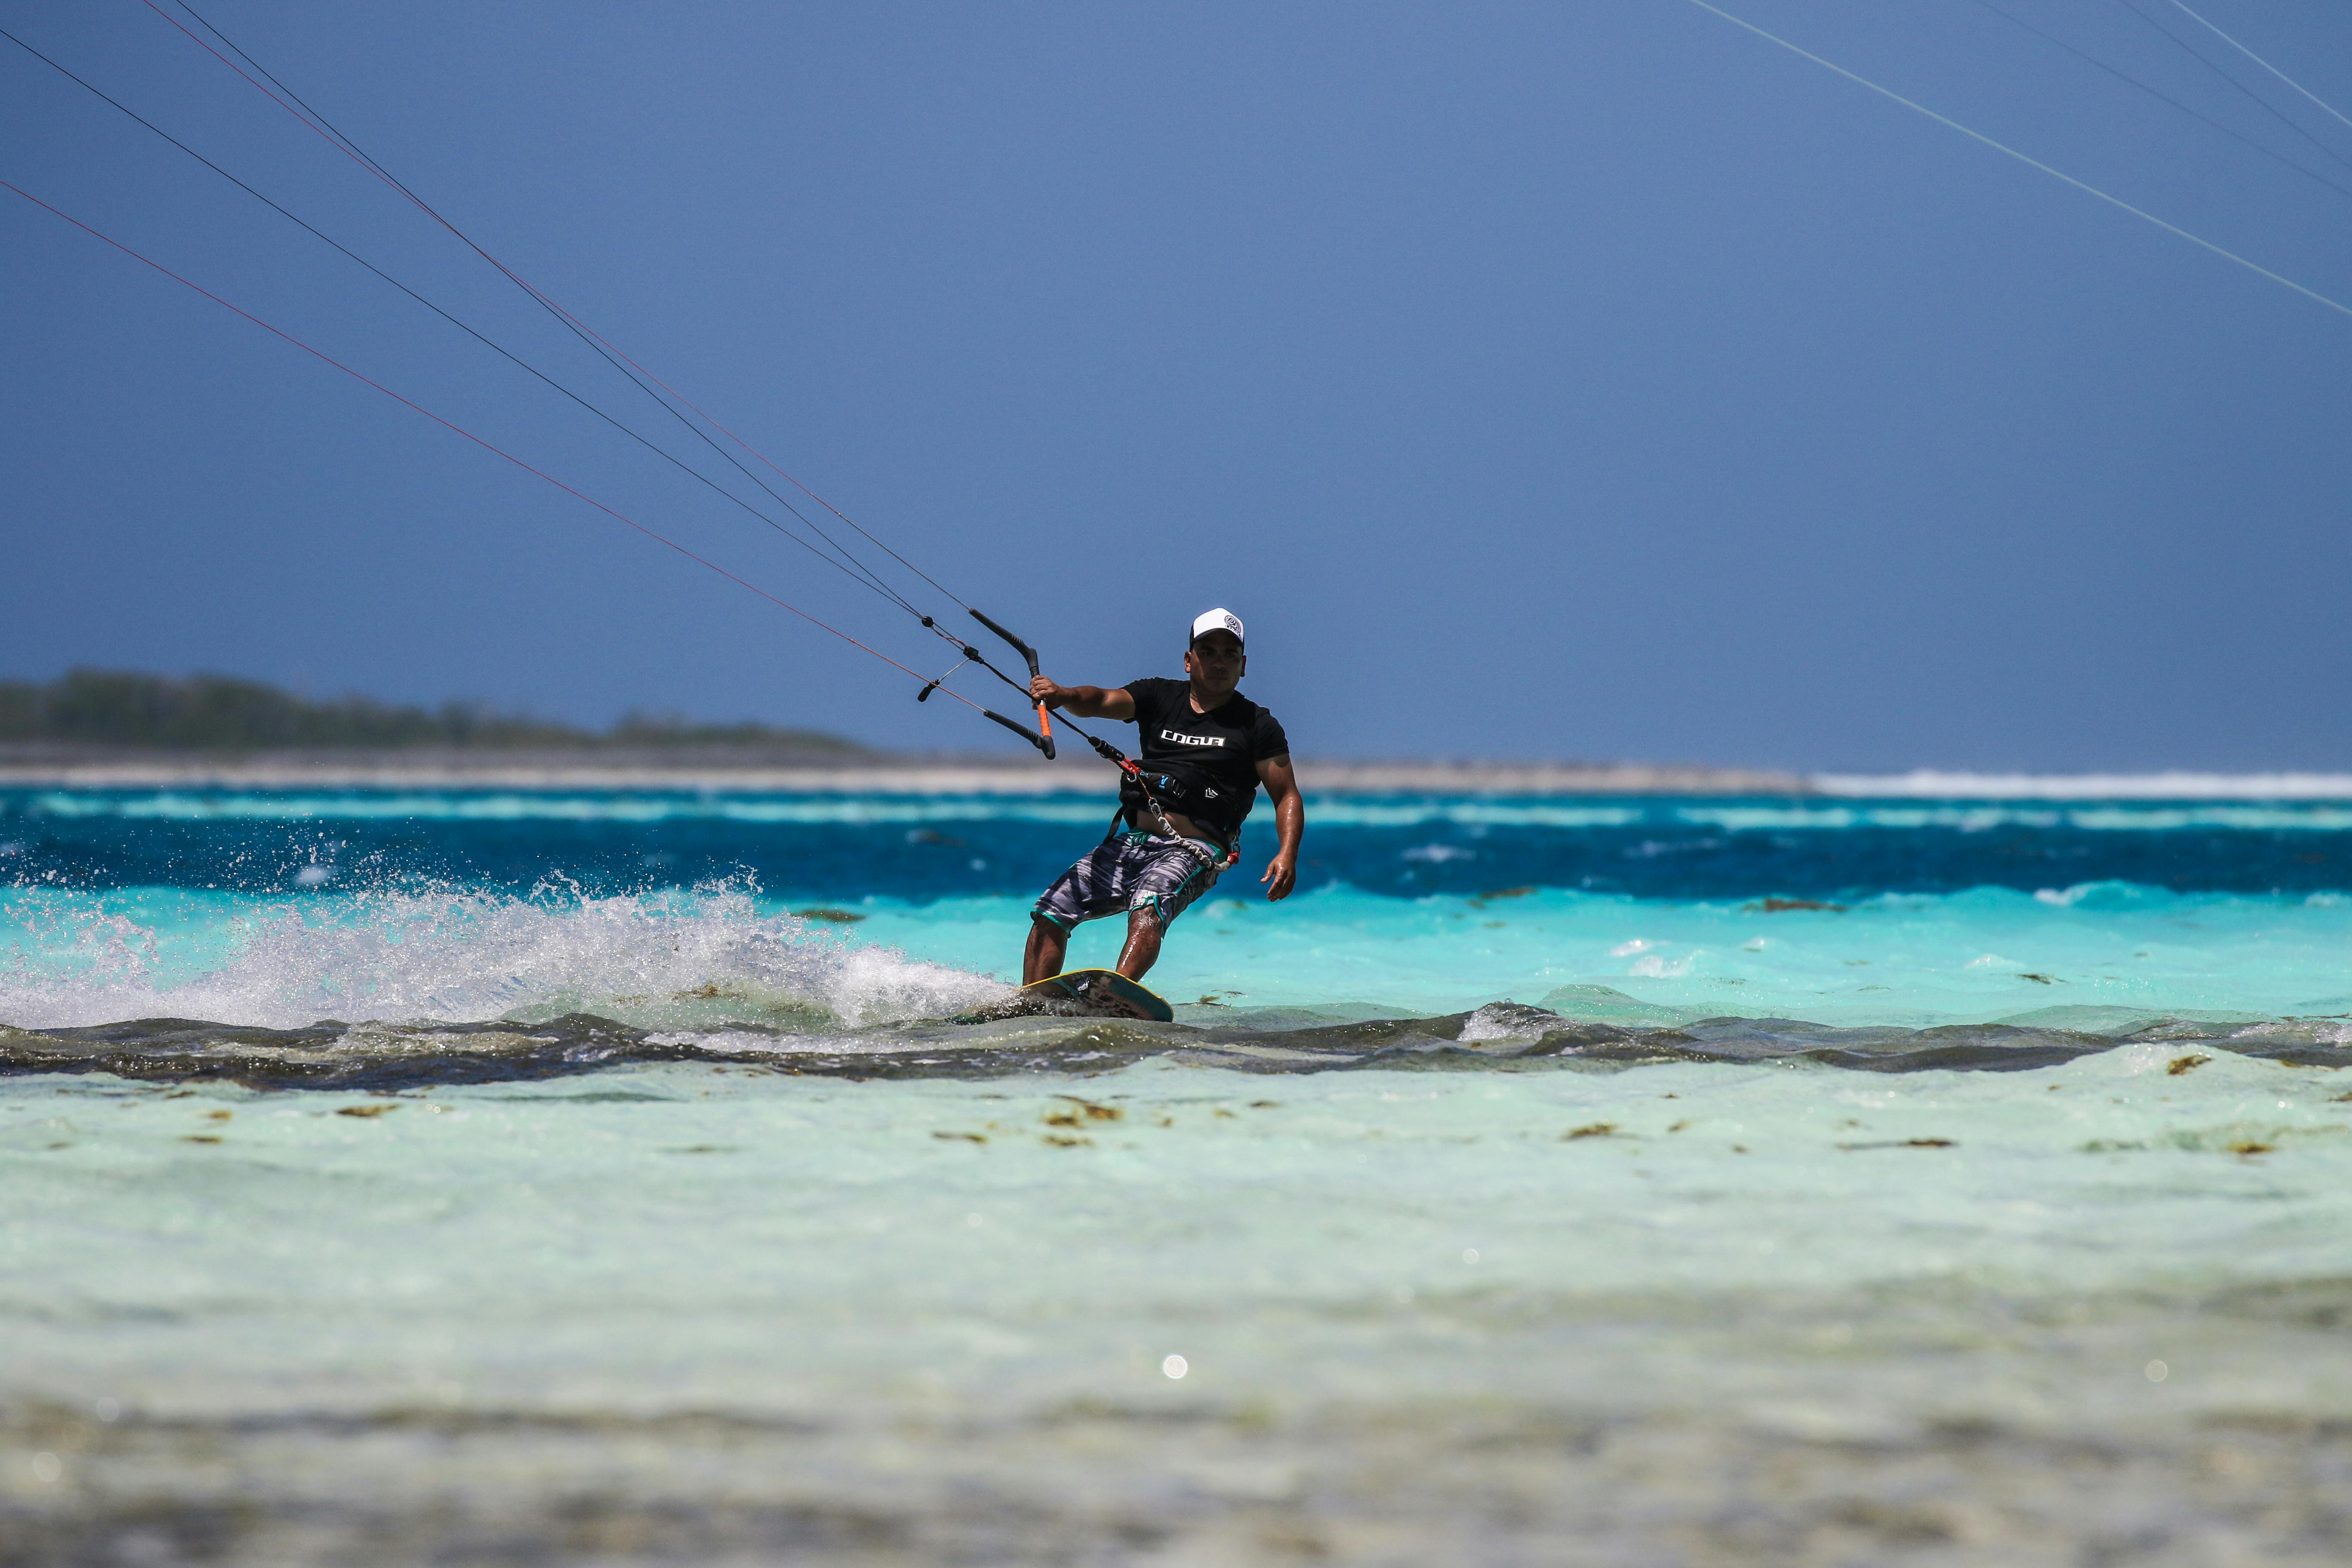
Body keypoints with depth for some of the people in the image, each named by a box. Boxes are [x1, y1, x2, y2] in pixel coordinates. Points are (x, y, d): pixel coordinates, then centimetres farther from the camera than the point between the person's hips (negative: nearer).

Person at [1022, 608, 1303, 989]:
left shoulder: (1257, 726, 6)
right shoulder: (1160, 697, 13)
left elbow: (1287, 796, 4)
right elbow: (1102, 701, -2)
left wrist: (1288, 854, -15)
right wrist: (1063, 696, -25)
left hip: (1191, 853, -5)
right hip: (1131, 840, 5)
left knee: (1147, 912, -35)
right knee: (1050, 913, -6)